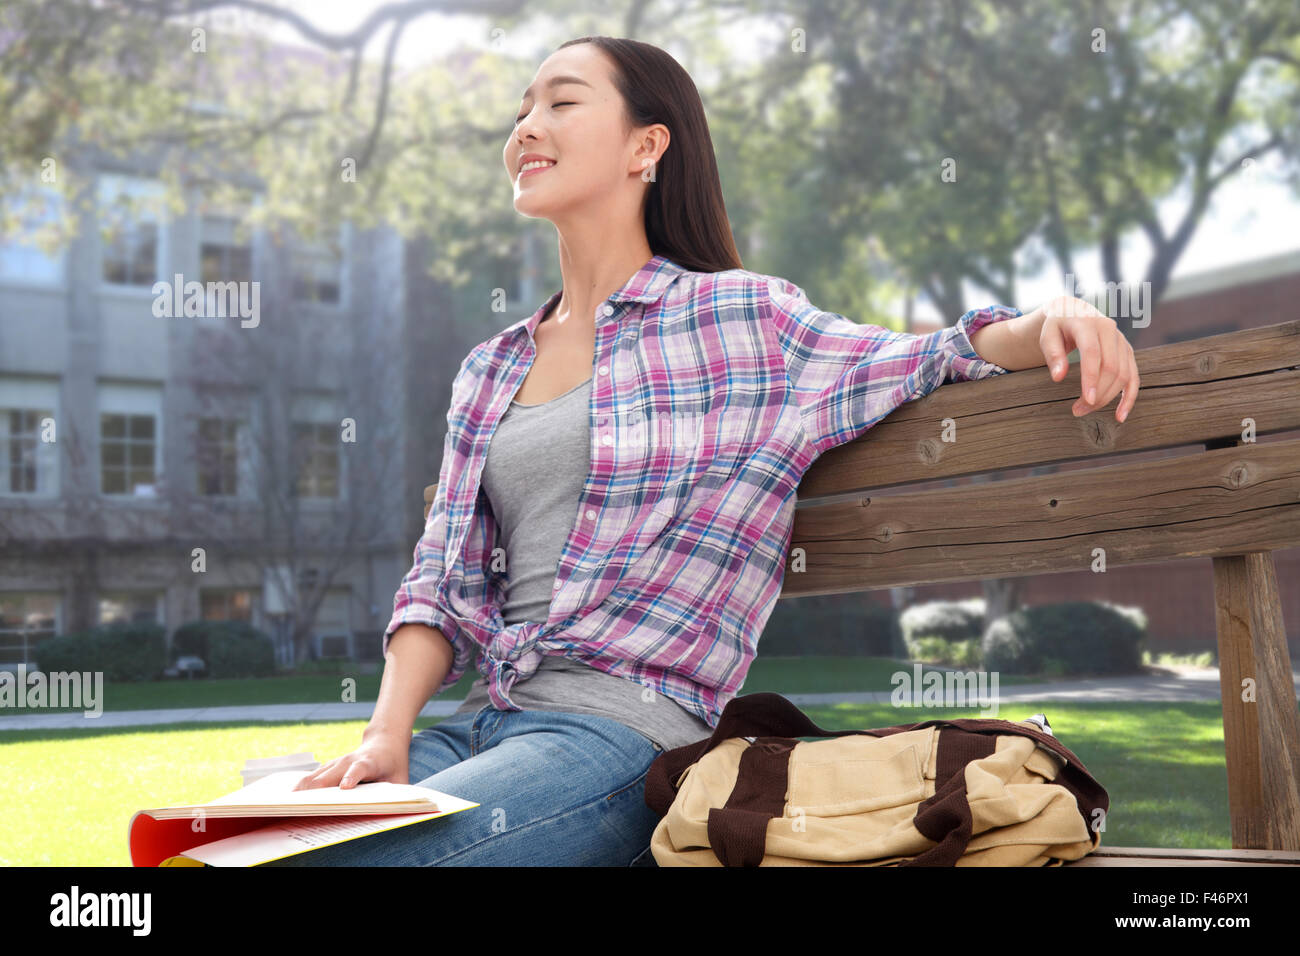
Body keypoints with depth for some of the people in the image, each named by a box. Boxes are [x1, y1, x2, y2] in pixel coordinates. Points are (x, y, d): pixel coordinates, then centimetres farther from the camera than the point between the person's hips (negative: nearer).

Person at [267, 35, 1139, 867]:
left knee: (323, 858, -24)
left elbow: (924, 363, 5)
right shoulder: (487, 372, 18)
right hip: (480, 722, 5)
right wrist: (388, 732, -2)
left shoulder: (735, 318, 2)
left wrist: (1045, 322, -16)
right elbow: (443, 578, 14)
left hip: (620, 737, -5)